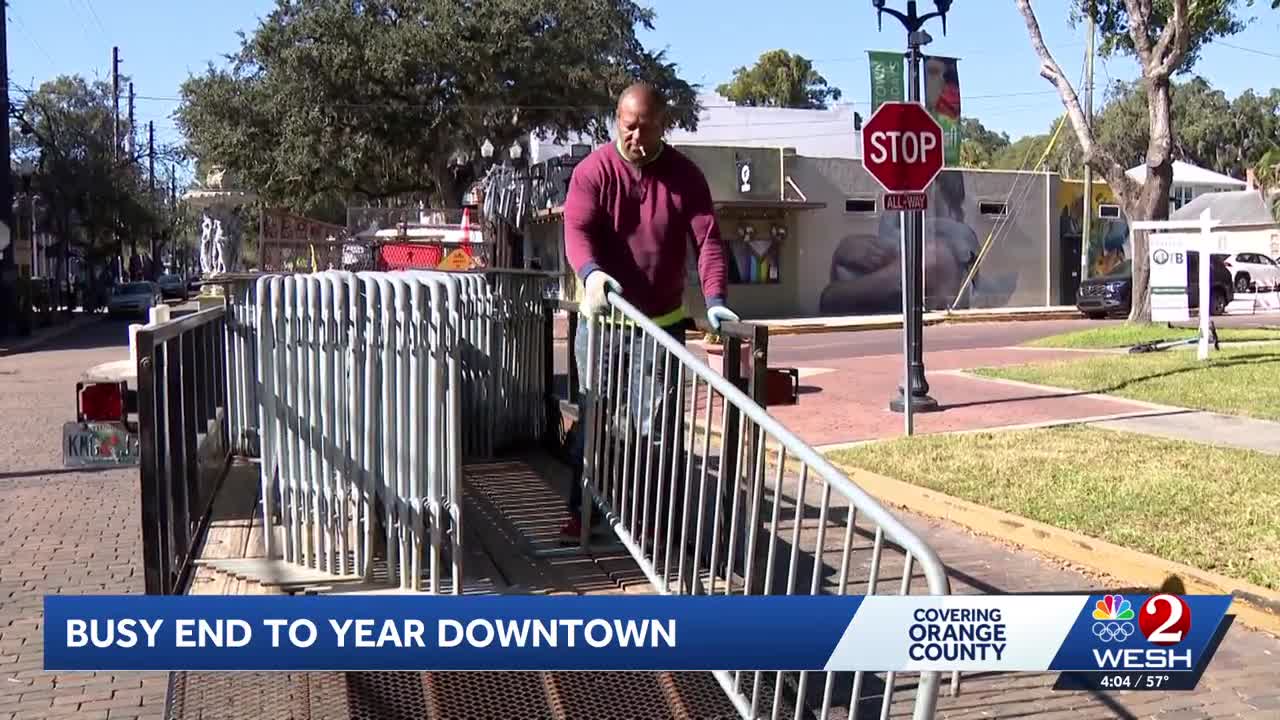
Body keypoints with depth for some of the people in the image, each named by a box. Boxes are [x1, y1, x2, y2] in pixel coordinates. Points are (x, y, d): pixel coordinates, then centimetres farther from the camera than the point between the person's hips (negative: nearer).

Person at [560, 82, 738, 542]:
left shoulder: (685, 176, -2)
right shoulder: (593, 171, -5)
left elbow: (707, 238, -9)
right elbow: (576, 229, -18)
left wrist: (714, 299, -25)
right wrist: (590, 273, -40)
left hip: (663, 323, 0)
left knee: (656, 427, 4)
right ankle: (582, 511, 21)